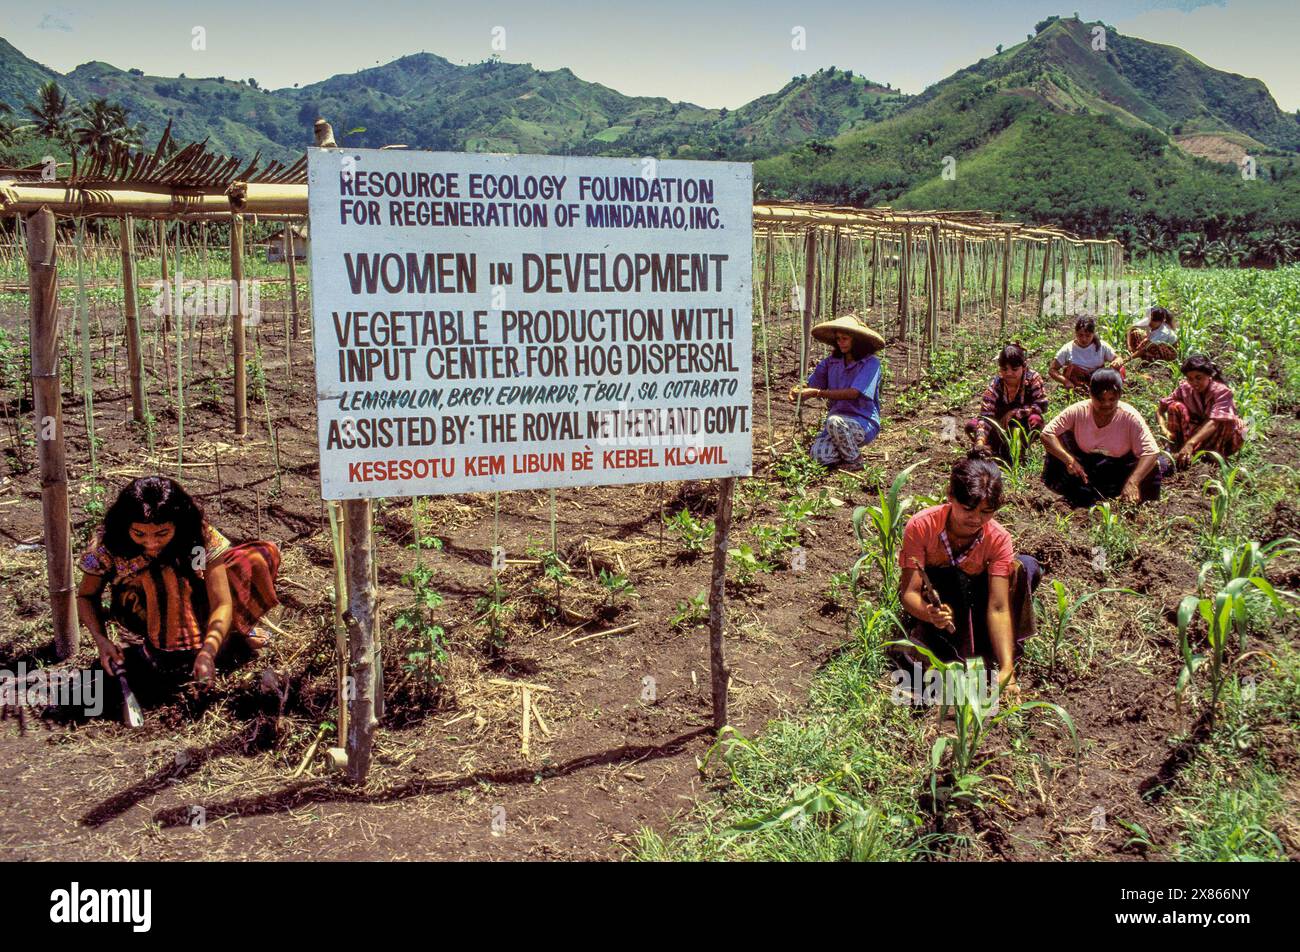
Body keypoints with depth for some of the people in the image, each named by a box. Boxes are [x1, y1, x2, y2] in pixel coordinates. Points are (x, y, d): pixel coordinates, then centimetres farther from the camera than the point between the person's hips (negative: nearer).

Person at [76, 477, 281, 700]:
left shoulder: (199, 535, -25)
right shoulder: (108, 546, -24)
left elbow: (222, 603, -28)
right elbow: (87, 596, -9)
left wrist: (207, 652, -45)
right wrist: (101, 639, -28)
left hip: (194, 611, 2)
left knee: (260, 557, -14)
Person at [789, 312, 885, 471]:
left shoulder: (871, 363, -11)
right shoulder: (832, 361, 6)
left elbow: (853, 393, -23)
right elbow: (811, 385, 3)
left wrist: (818, 393, -29)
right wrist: (798, 392, -21)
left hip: (865, 424, -4)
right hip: (840, 420, 4)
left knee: (834, 421, -35)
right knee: (818, 454, -22)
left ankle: (854, 461, -9)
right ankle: (845, 452, 12)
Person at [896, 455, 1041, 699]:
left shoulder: (998, 539, -21)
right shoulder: (921, 526, -25)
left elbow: (999, 608, -28)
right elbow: (909, 592, -26)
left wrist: (1007, 668, -40)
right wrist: (931, 614, -50)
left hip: (973, 601, 3)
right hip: (932, 600, -3)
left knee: (1027, 566, -23)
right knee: (953, 577, -37)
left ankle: (993, 658, -17)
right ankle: (951, 659, -23)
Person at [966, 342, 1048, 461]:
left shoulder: (1033, 378, -19)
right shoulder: (995, 385, -20)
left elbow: (1042, 405, -22)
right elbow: (986, 415, -29)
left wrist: (1014, 413, -27)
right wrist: (980, 442, -45)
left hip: (1024, 426, -1)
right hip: (1001, 428, 1)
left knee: (1035, 420, -35)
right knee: (971, 424, -23)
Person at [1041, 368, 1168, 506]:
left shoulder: (1130, 416, -20)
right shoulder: (1078, 411, -17)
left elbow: (1151, 452, -25)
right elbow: (1047, 433, -19)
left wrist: (1132, 482, -40)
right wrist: (1069, 460, -33)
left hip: (1119, 467, -1)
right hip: (1083, 465, 1)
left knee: (1151, 469, -27)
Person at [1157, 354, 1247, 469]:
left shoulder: (1221, 391, -23)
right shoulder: (1184, 388, -12)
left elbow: (1214, 421, -38)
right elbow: (1161, 407, -13)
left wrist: (1191, 443, -52)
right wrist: (1164, 429, -33)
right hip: (1195, 432, 3)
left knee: (1230, 420, -33)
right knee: (1175, 407, -18)